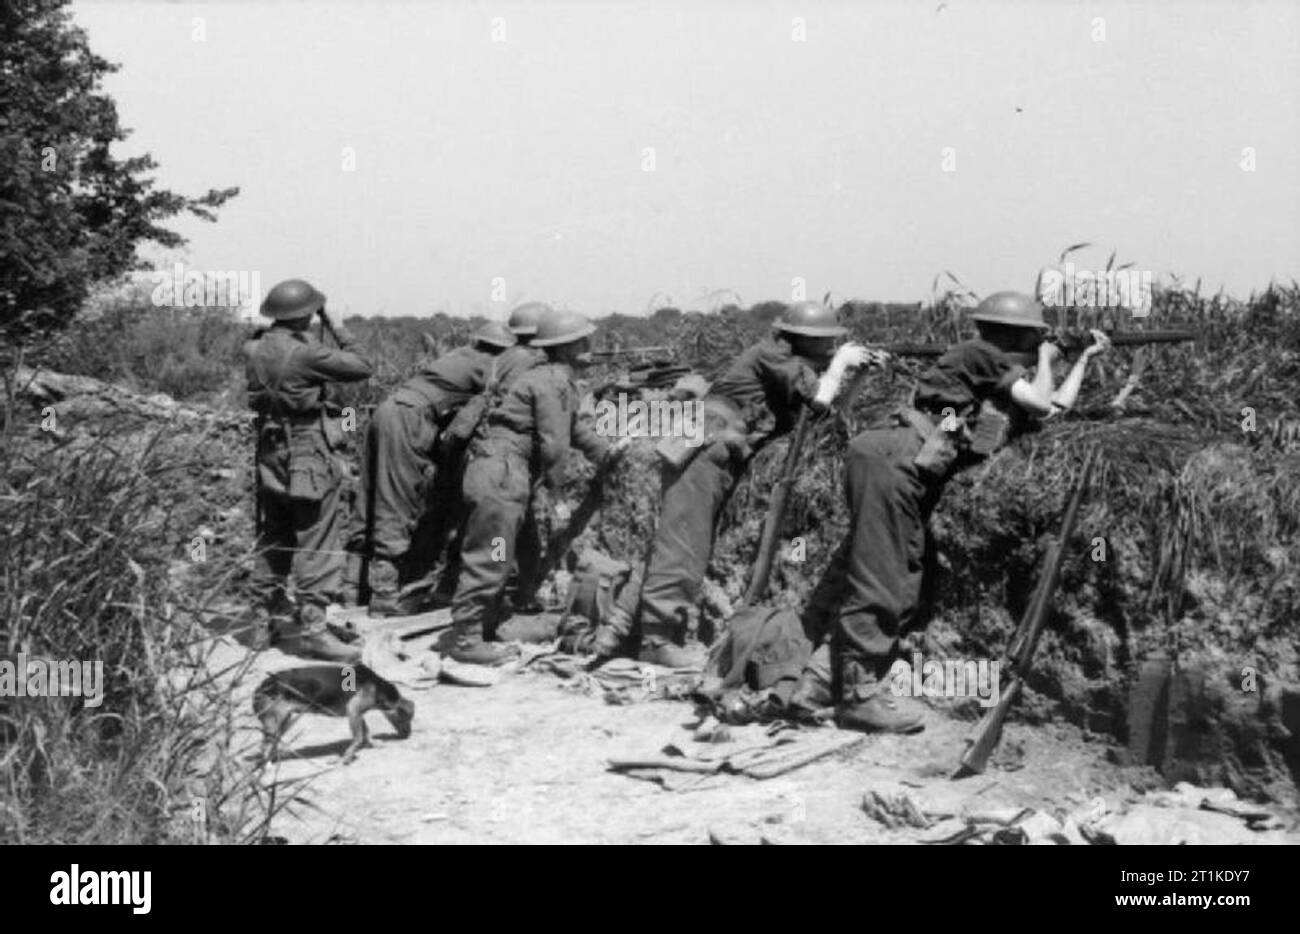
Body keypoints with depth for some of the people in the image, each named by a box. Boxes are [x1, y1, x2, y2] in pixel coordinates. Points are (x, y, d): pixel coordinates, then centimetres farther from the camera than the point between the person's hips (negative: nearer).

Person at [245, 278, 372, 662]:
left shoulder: (256, 350, 1)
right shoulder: (306, 352, -18)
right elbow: (360, 368, -11)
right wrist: (338, 331, 4)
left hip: (270, 453, 7)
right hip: (311, 456, -7)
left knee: (273, 541, 17)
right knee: (318, 544, -2)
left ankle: (271, 618, 25)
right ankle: (311, 627, -4)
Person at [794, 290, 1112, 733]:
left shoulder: (1002, 386, 27)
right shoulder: (980, 354, 0)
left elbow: (1058, 407, 39)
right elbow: (1041, 404, -6)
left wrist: (1084, 359, 43)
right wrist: (1046, 358, 12)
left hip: (908, 469, 10)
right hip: (892, 458, -10)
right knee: (881, 584, -8)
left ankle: (820, 684, 13)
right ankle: (861, 695, -3)